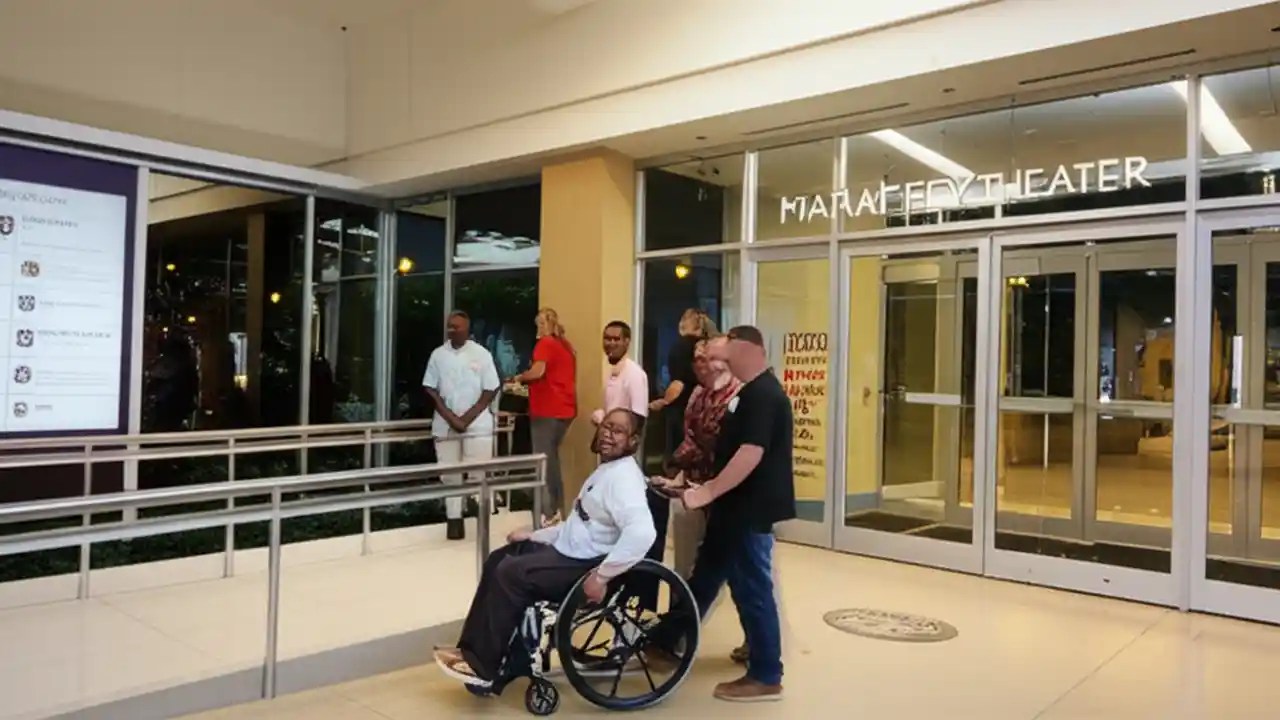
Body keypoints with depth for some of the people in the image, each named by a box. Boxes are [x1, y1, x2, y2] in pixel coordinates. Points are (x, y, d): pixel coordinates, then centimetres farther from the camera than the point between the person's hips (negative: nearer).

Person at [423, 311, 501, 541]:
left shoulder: (481, 354, -2)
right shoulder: (438, 354, 5)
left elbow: (491, 390, -4)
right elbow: (430, 389, 4)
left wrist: (467, 418, -11)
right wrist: (450, 417, -9)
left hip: (477, 424, -2)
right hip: (445, 424, 3)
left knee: (479, 473, -3)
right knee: (450, 474, 5)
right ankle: (454, 519, 12)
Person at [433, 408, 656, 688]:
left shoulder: (623, 476, -21)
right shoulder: (607, 469, 13)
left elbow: (642, 532, -37)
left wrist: (601, 576, -33)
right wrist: (535, 535, 15)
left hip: (584, 567, -11)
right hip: (568, 550, 11)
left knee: (510, 573, -18)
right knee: (497, 561, 10)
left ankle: (482, 666, -5)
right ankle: (473, 650, 14)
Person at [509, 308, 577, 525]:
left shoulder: (545, 343, -7)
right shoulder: (566, 346, 16)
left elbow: (538, 371, -20)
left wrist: (519, 378, -2)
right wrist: (528, 382, 24)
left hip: (547, 409, -8)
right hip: (565, 409, 8)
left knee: (544, 460, -3)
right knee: (552, 457, 16)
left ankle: (548, 513, -4)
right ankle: (557, 508, 17)